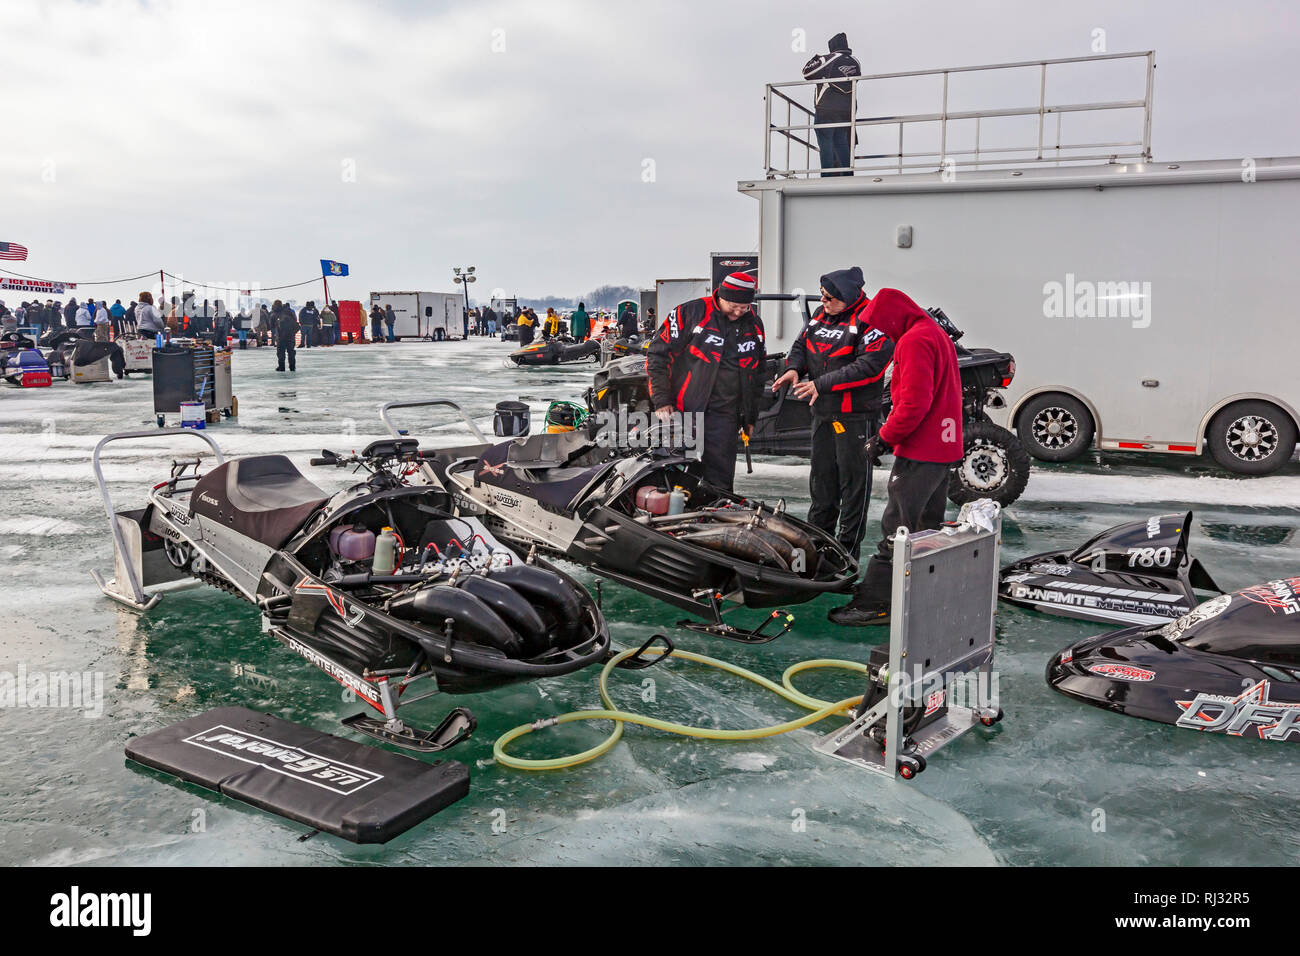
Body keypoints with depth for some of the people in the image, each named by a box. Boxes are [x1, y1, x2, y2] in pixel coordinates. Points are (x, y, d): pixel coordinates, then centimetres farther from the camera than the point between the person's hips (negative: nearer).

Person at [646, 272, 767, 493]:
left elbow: (757, 372, 22)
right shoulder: (690, 313, -5)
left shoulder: (754, 324, 12)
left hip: (725, 417, 4)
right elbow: (658, 355, -3)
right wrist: (661, 401, -8)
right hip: (685, 411, -3)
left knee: (720, 480, 0)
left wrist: (751, 417, 20)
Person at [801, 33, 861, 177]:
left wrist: (815, 59, 14)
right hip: (847, 110, 5)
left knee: (826, 145, -1)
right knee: (842, 143, 14)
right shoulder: (855, 62, 6)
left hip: (826, 110, -5)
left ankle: (828, 177, -4)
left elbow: (807, 72, -4)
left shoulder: (827, 60, -9)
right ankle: (847, 174, 13)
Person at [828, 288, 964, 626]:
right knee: (928, 528, 17)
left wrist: (885, 437, -13)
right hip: (944, 448, 10)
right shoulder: (937, 333, 19)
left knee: (896, 529, -8)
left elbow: (915, 401, -22)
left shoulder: (914, 340, -14)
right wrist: (888, 433, 16)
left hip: (920, 452, -10)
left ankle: (874, 604, -6)